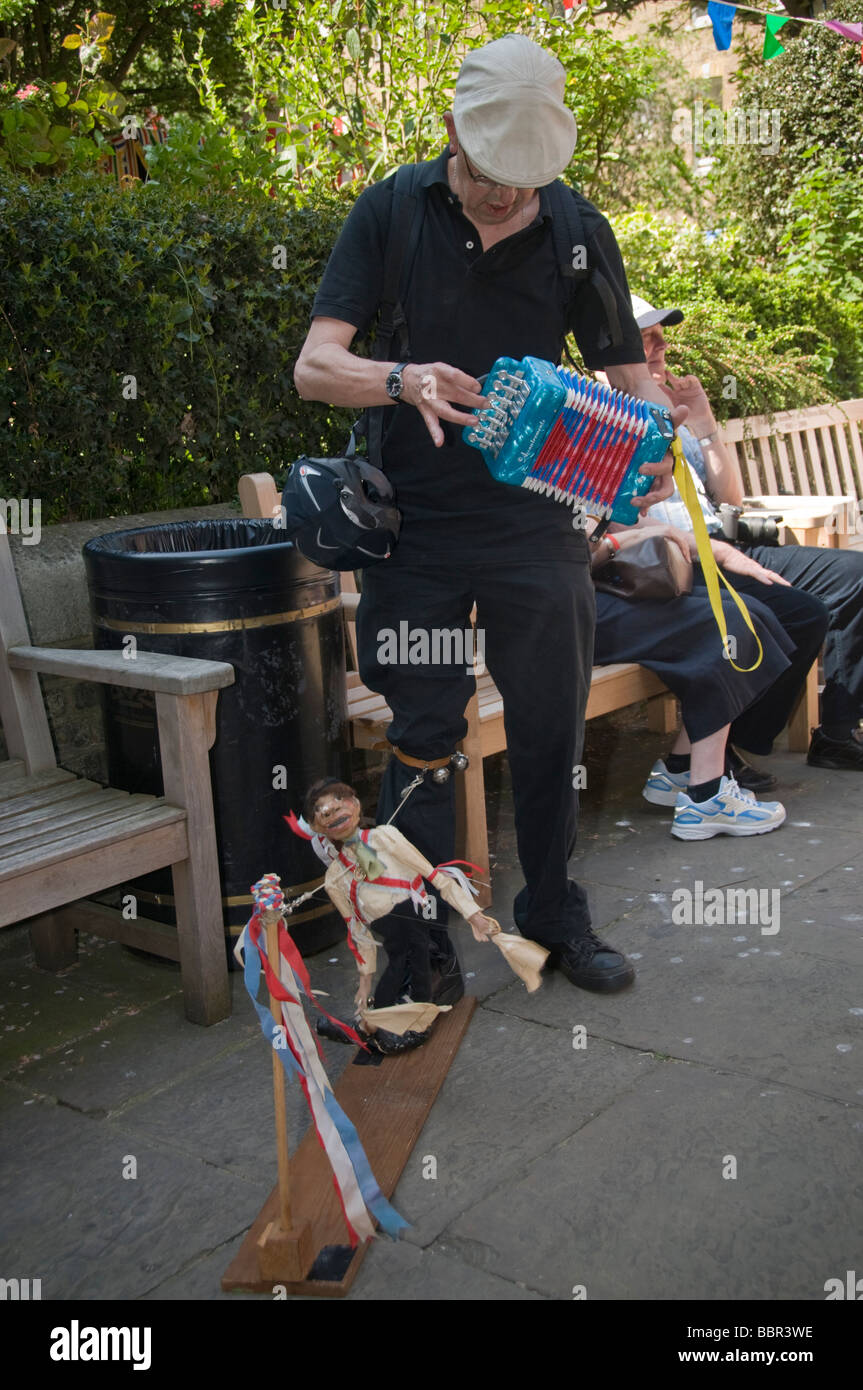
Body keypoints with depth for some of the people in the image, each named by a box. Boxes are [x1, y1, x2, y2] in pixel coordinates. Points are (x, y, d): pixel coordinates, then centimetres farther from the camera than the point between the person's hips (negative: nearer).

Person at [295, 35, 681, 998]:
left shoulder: (578, 230, 2)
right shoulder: (390, 214, -3)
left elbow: (629, 373, 5)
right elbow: (315, 366, -10)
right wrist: (403, 379, -31)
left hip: (535, 524, 2)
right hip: (417, 526, -1)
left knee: (550, 729, 9)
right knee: (421, 736, 4)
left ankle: (553, 915, 28)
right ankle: (420, 936, 19)